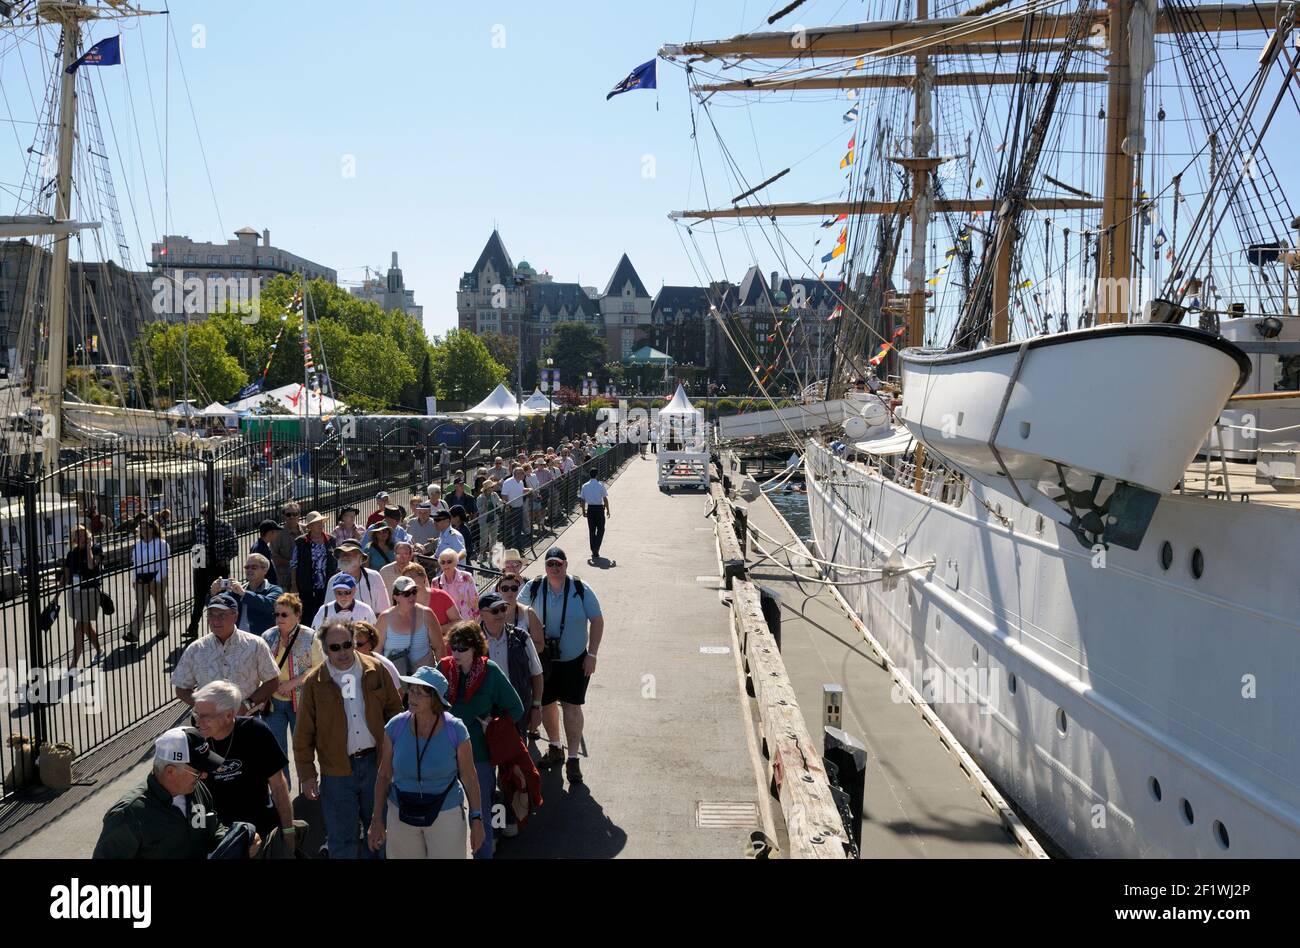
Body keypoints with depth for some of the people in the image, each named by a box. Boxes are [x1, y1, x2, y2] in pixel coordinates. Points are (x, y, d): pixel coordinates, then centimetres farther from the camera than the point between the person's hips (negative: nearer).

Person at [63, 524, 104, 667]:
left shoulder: (95, 548, -8)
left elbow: (91, 565, -26)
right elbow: (66, 575, 11)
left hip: (89, 592, -6)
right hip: (74, 592, 6)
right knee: (87, 626, 18)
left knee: (80, 629, -8)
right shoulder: (72, 553, 6)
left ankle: (73, 665, -8)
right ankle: (99, 651, 39)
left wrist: (88, 546, -20)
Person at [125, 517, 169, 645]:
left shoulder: (161, 543, -8)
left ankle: (163, 630, 23)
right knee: (139, 605, -2)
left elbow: (164, 563, -10)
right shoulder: (138, 544, 9)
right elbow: (134, 562, 13)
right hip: (141, 579, 4)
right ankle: (134, 633, -7)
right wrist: (134, 579, 7)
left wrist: (157, 580, -15)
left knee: (160, 604, 9)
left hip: (156, 578, -4)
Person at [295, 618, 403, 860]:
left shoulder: (375, 671, -2)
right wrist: (306, 775, -3)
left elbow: (395, 711, 6)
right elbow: (303, 735, -2)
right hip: (337, 771, -2)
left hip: (376, 763, 2)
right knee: (342, 840, 7)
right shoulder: (314, 682, -6)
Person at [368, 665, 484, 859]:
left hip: (447, 813, -2)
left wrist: (476, 820, -4)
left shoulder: (456, 730, -15)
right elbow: (384, 776, -1)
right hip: (401, 814, 2)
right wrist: (377, 819, 0)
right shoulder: (395, 727, -10)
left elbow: (469, 777, -7)